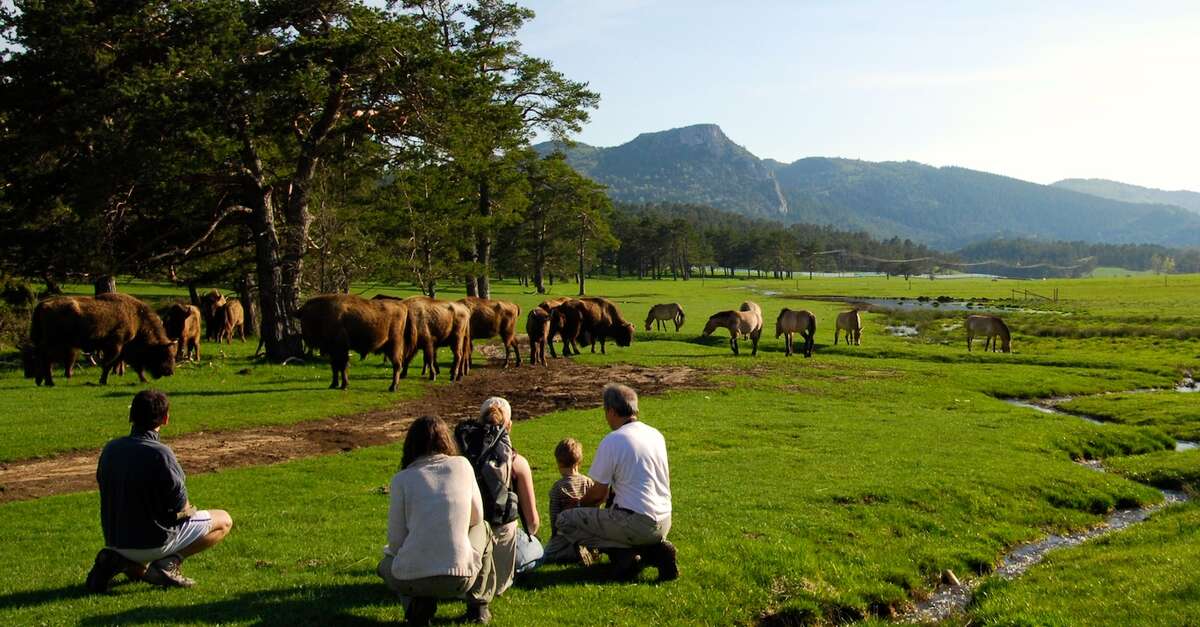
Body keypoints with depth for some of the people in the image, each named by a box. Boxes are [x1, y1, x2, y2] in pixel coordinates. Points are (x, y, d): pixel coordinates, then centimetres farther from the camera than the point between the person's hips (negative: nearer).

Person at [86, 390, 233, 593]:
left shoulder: (110, 449, -1)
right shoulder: (159, 453, -22)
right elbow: (181, 507, -18)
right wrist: (189, 510, 8)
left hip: (115, 541, 7)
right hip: (152, 542, -7)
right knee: (224, 521, 9)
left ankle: (132, 564, 9)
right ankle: (168, 562, -7)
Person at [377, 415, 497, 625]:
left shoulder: (401, 479, 3)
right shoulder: (462, 465, 6)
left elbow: (395, 540, 2)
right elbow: (476, 517, 16)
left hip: (410, 580, -1)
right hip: (460, 578, 1)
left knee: (386, 565, 36)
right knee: (482, 530, 32)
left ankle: (417, 605, 7)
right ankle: (478, 606, 25)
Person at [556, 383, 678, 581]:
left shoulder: (612, 441, -12)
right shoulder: (656, 435, 9)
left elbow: (599, 494, -5)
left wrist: (580, 503, 17)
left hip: (637, 523, -7)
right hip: (664, 523, 7)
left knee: (565, 520, 1)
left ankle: (625, 554, -8)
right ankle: (653, 549, 8)